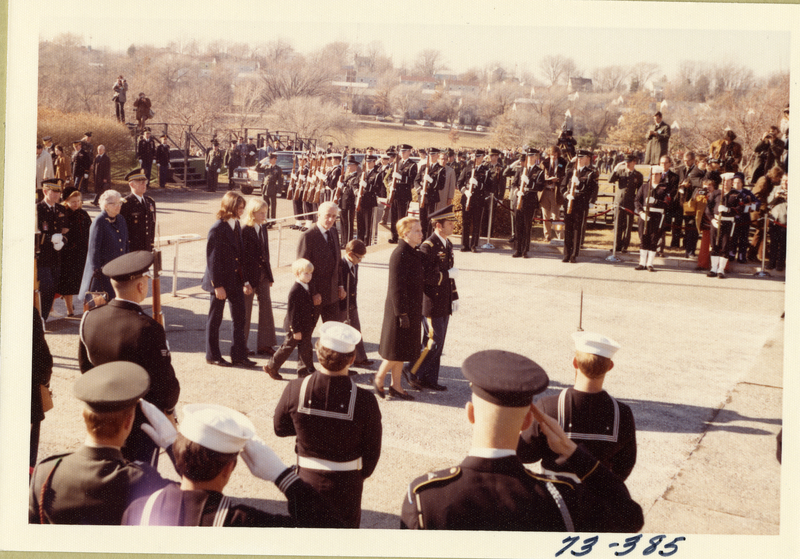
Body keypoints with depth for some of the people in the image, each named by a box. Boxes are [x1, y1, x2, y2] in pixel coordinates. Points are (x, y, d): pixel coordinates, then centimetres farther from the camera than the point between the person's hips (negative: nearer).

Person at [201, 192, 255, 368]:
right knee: (215, 319, 8)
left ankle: (239, 355, 19)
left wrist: (244, 280, 10)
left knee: (239, 317, 10)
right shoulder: (217, 229, -18)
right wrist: (217, 285, -18)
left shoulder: (236, 225, 6)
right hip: (221, 281, -7)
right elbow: (212, 259, -17)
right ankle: (212, 356, 21)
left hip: (236, 280, 7)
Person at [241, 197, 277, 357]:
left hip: (263, 274, 7)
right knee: (246, 310, 5)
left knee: (266, 306, 7)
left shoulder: (263, 228, 7)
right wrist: (245, 281, -19)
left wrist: (269, 275, 12)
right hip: (250, 275, -7)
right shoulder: (244, 231, -15)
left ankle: (264, 344, 16)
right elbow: (241, 258, -16)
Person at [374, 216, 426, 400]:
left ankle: (396, 386, 24)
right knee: (397, 350, 1)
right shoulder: (399, 255, -20)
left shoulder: (414, 253, 8)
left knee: (403, 350, 15)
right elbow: (396, 287, -21)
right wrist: (402, 314, -21)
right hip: (400, 308, -9)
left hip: (412, 308, 9)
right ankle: (379, 378, 19)